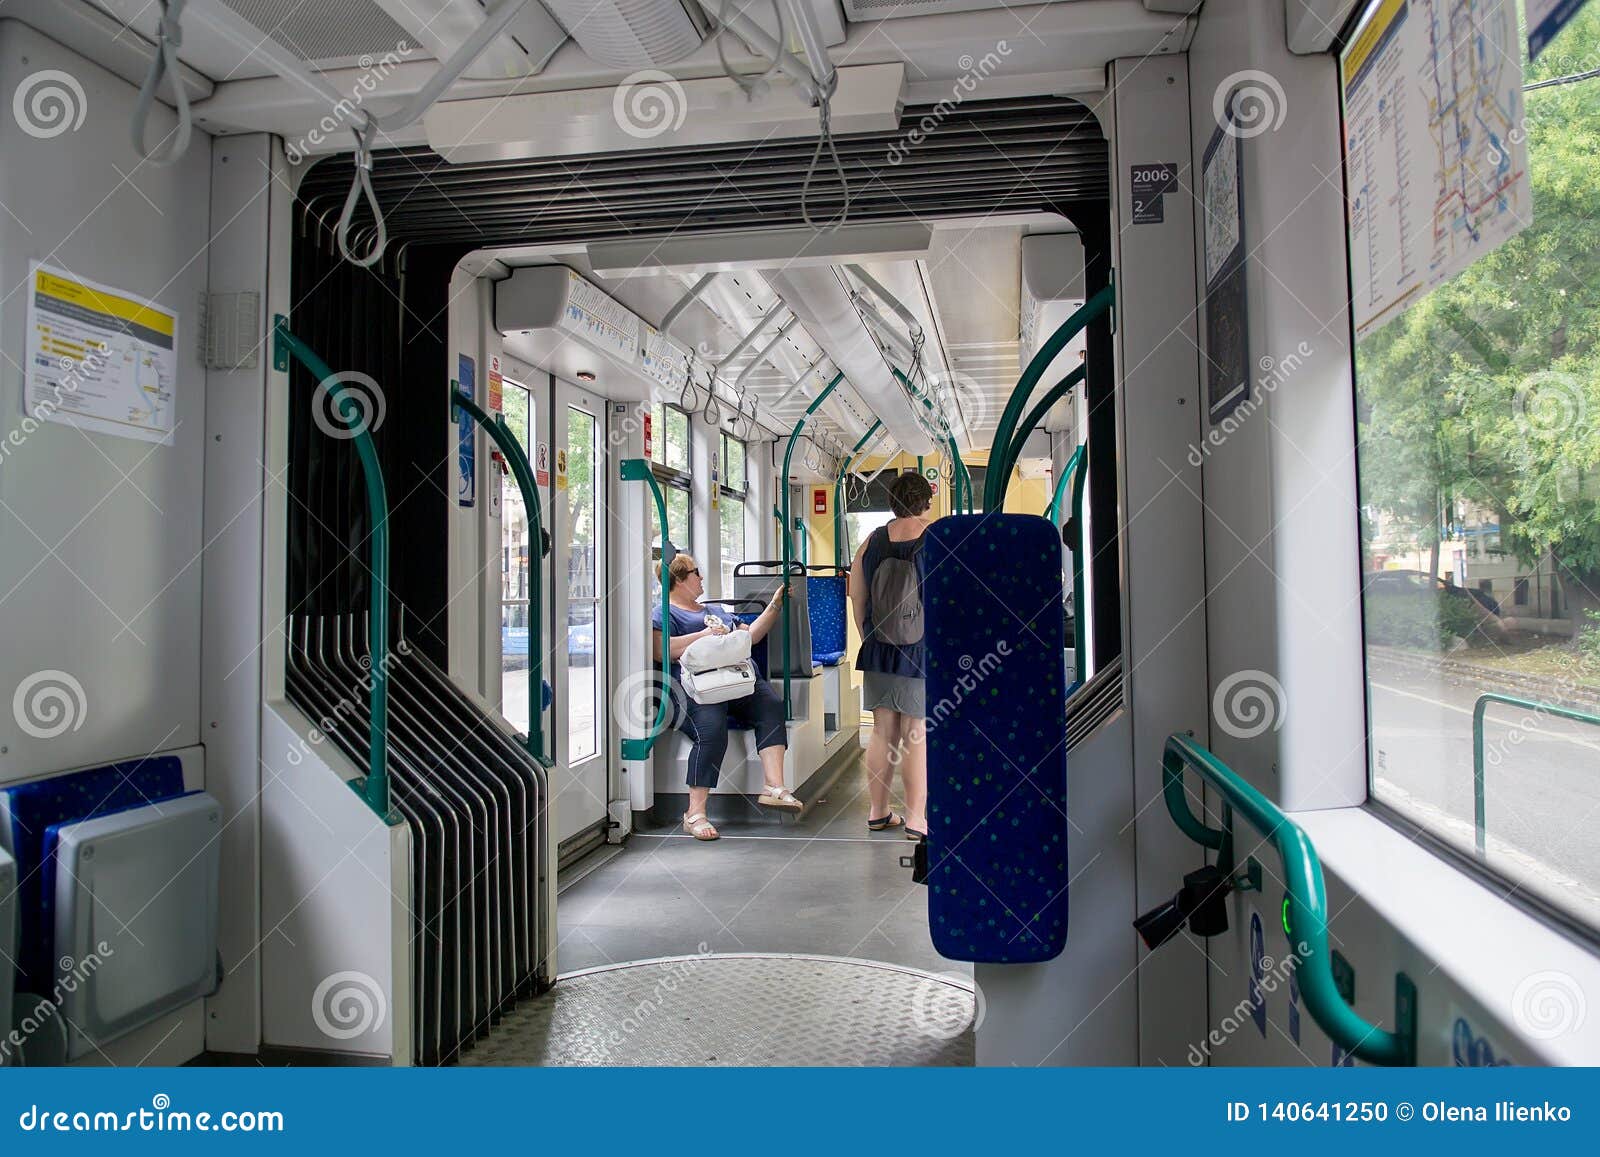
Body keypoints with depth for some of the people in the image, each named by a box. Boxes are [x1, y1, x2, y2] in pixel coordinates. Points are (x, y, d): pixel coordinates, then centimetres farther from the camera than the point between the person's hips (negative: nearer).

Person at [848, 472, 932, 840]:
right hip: (923, 654, -5)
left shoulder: (871, 543, 3)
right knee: (917, 736, 0)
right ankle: (916, 819, 5)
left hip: (878, 654, 5)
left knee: (883, 732, 13)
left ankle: (878, 812, 22)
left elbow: (857, 598, 9)